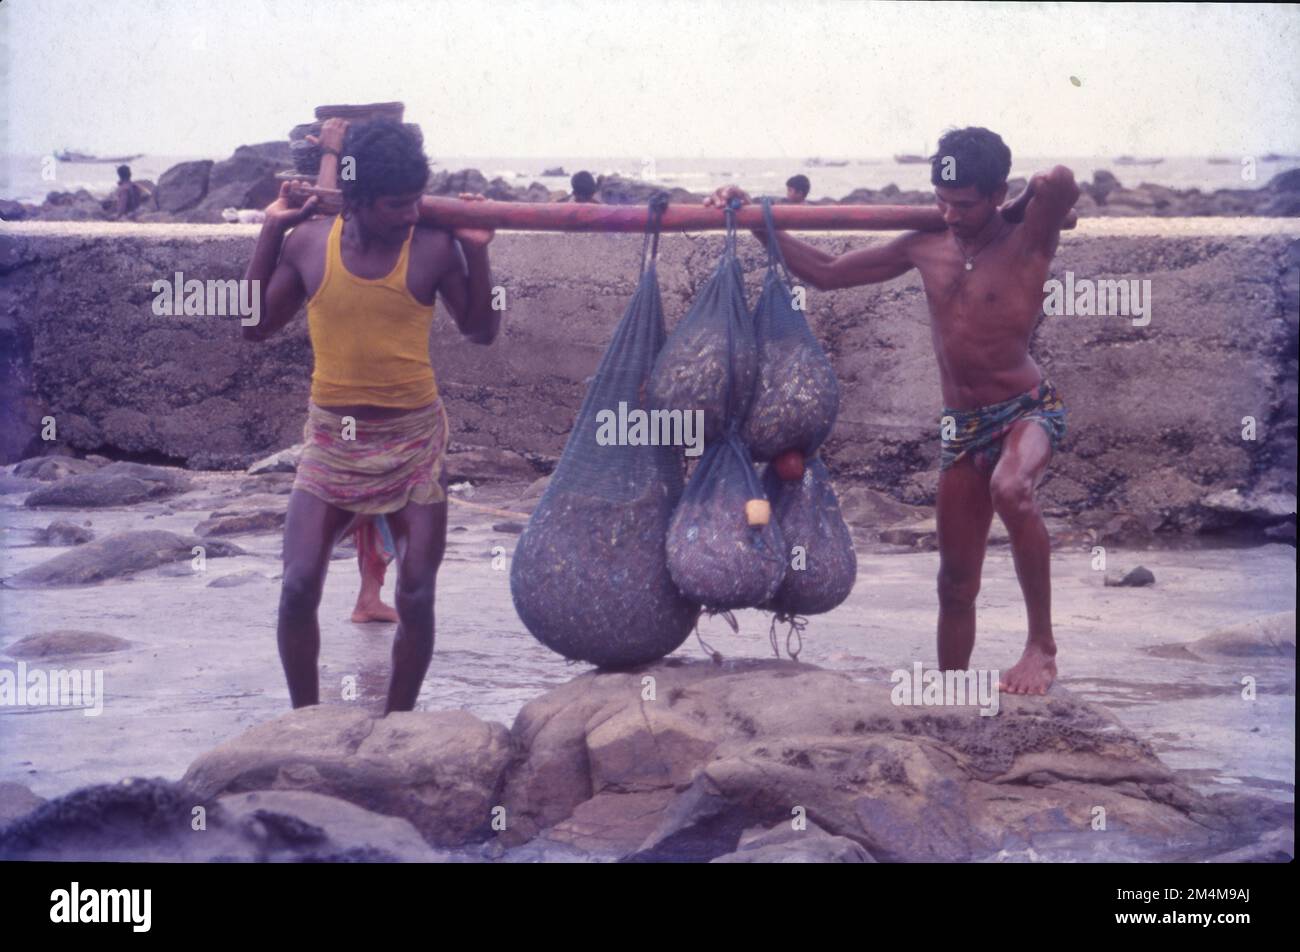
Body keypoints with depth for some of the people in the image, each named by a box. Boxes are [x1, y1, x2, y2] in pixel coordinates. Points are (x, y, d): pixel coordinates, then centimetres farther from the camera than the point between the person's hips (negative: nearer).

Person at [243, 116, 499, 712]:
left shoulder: (433, 248, -7)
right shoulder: (308, 243, -3)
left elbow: (481, 331, 2)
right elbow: (255, 326, 6)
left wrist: (476, 253, -11)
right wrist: (270, 232, -1)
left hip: (414, 442, -1)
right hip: (331, 439, 1)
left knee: (416, 596, -2)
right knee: (298, 588, -7)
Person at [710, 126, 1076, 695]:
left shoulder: (1026, 239, -9)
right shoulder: (925, 247, 6)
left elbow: (1060, 185, -31)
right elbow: (825, 273, 13)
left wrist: (1044, 192, -9)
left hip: (1027, 409, -6)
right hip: (961, 427, 6)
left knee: (1010, 489, -38)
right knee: (956, 579, 8)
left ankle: (1042, 645, -25)